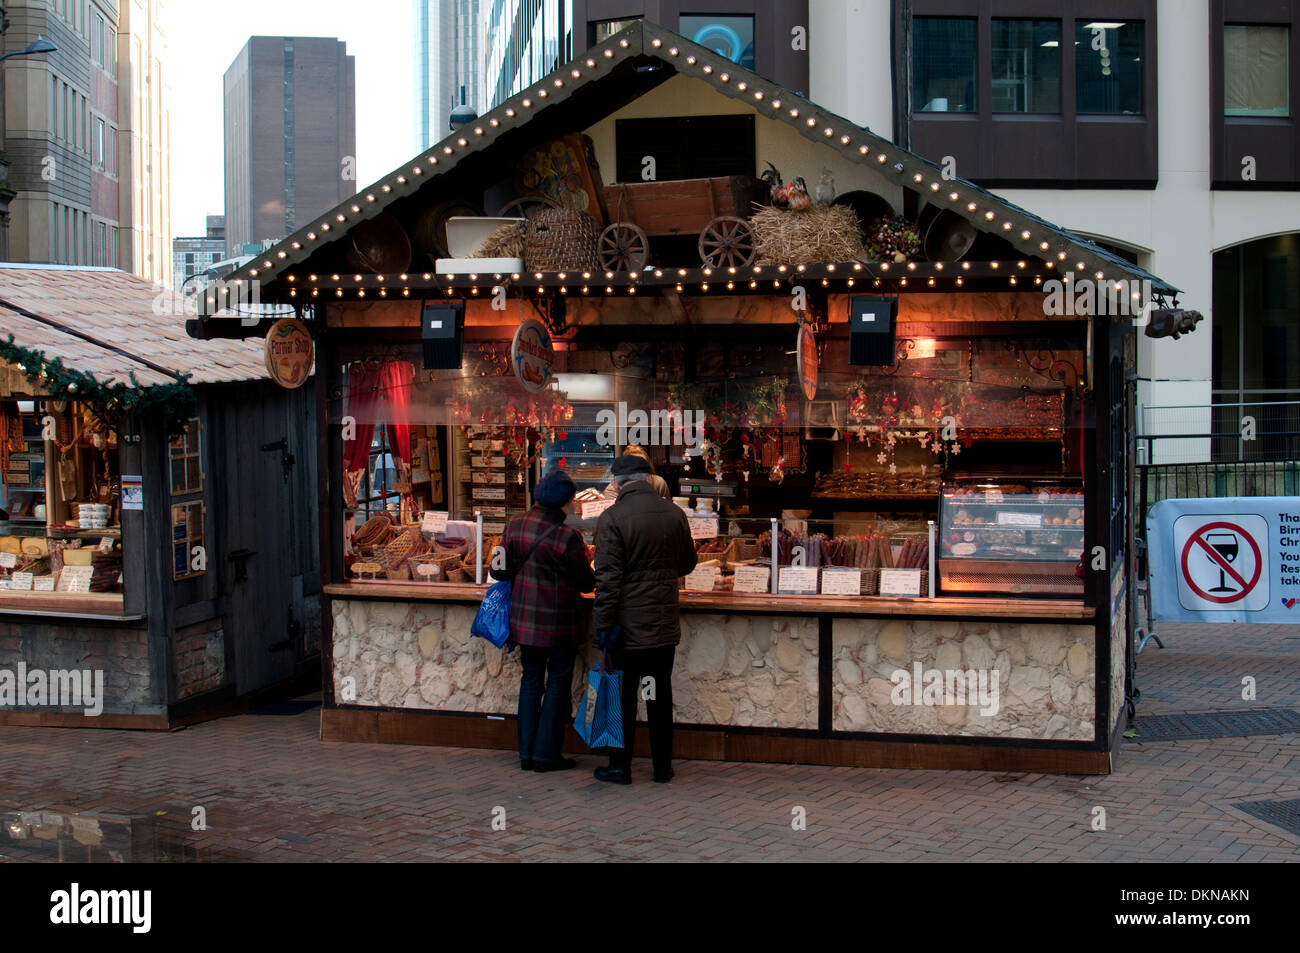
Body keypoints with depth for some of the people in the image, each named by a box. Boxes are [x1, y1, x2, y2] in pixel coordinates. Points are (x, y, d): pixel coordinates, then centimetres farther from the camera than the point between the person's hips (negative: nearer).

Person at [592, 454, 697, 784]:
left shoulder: (612, 518, -13)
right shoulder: (675, 514, 1)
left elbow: (607, 579, -15)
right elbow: (687, 564, 15)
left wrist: (605, 625, -10)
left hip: (629, 623, -4)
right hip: (665, 623, 4)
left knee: (625, 695, 4)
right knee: (661, 694, 12)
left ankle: (621, 766, 11)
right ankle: (662, 765, 18)